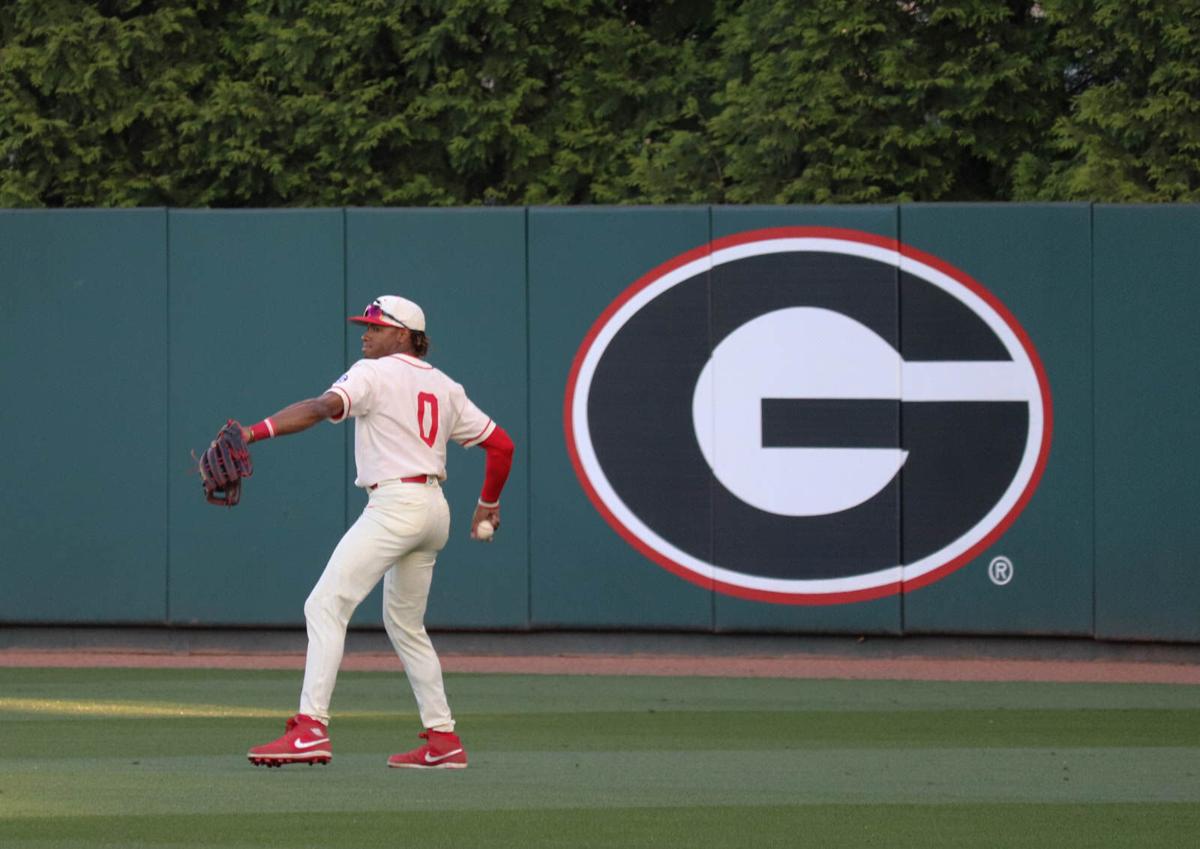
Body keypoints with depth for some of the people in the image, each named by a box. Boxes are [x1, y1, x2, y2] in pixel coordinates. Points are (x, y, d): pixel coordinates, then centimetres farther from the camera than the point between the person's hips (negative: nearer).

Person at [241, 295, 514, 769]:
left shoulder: (375, 374, -3)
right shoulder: (444, 387, 19)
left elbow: (325, 407, -22)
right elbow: (500, 444, 20)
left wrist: (254, 432, -31)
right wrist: (488, 506, 33)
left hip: (395, 504, -9)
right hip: (435, 512, 9)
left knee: (326, 605, -14)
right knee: (405, 625, 21)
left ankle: (311, 728, -27)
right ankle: (443, 741, 19)